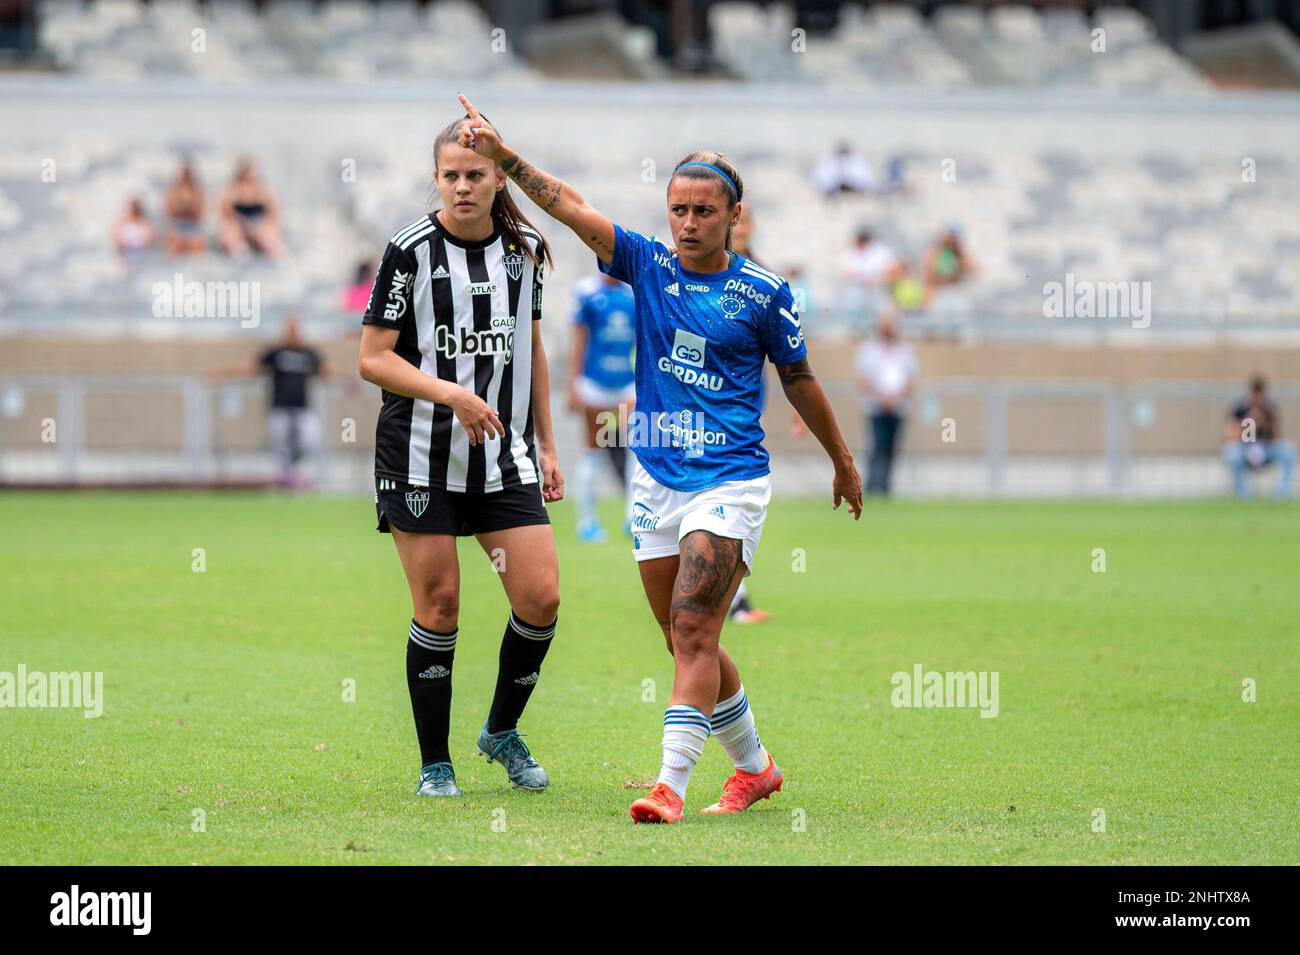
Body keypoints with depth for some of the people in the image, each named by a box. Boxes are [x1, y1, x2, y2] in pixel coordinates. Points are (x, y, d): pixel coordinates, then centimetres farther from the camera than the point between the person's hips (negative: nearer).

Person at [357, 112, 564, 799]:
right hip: (421, 456, -4)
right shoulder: (411, 250, -9)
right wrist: (452, 393, -22)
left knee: (541, 596, -6)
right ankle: (435, 765, 10)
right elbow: (373, 359, -9)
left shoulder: (526, 248, 6)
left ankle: (502, 731, 18)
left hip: (506, 456, 4)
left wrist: (546, 446, 16)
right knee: (438, 605, -2)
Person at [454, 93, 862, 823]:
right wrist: (504, 155, -18)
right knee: (689, 642, 11)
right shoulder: (648, 265, 3)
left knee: (694, 635, -14)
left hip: (730, 481, -4)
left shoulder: (763, 293, -3)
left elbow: (800, 381, 9)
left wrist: (844, 462, 19)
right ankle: (754, 767, 29)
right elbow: (573, 208, -6)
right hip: (656, 480, 4)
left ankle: (672, 786, -18)